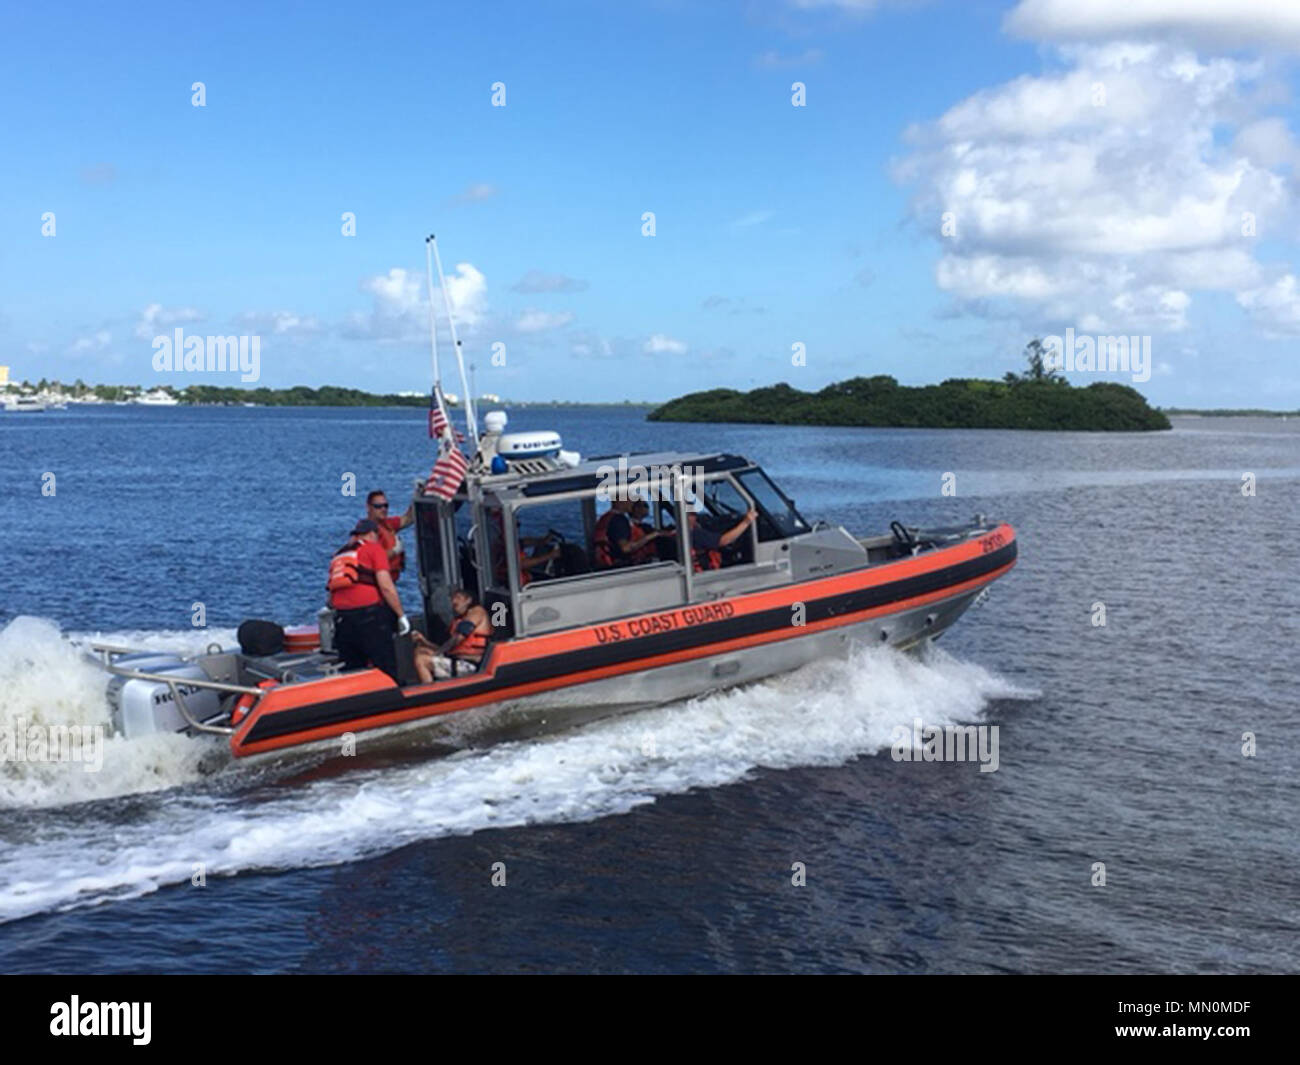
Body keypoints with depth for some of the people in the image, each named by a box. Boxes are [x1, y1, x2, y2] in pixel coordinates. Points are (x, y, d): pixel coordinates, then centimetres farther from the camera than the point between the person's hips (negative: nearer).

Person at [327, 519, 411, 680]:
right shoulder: (373, 548, 4)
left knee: (349, 671, 10)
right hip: (369, 612, -6)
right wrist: (401, 615, -2)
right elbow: (386, 586, -6)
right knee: (386, 668, -2)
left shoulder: (338, 555, 22)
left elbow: (330, 590, 18)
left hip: (342, 618, 6)